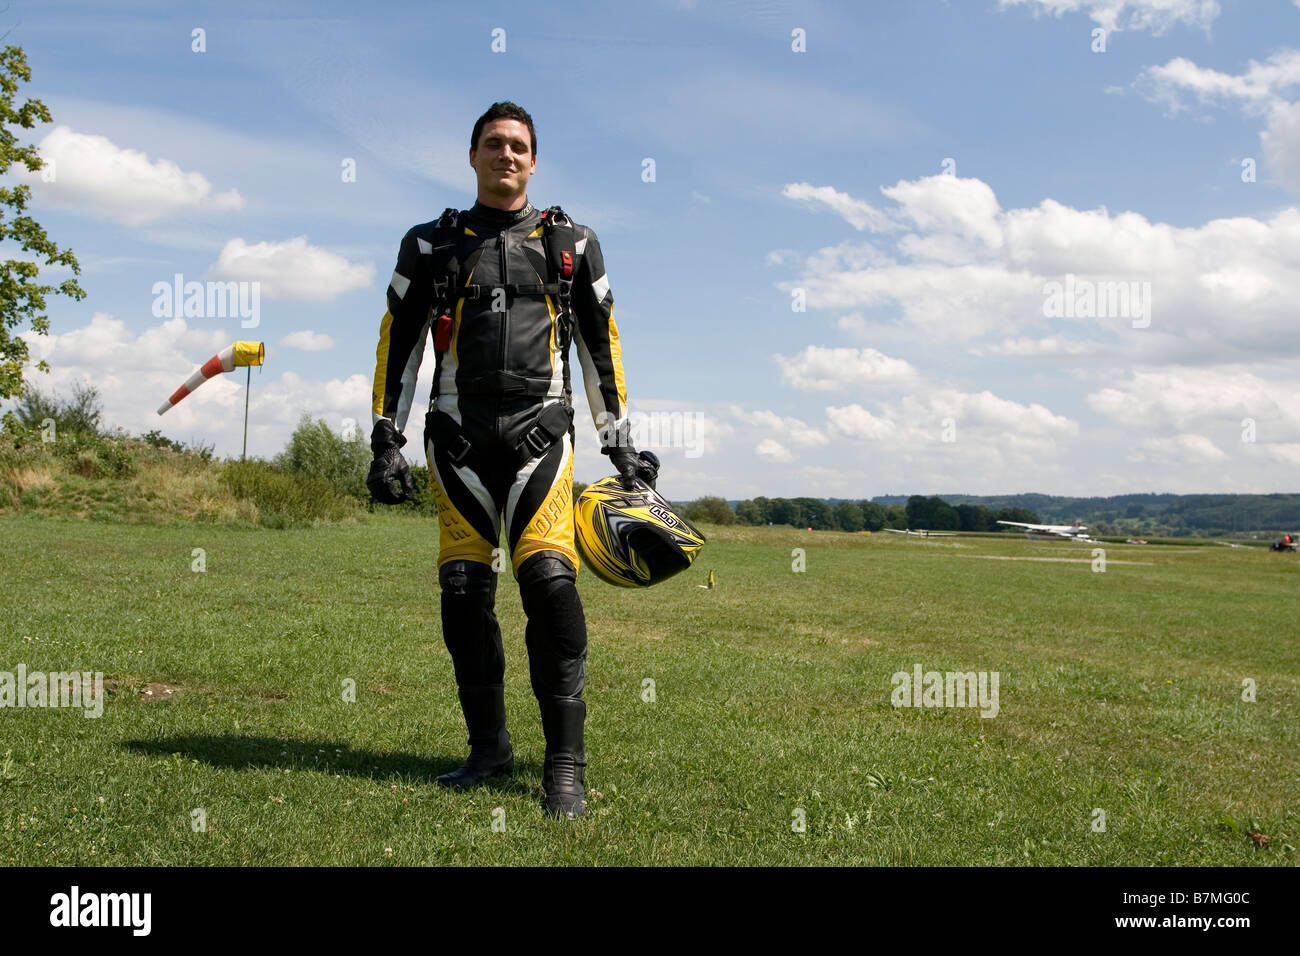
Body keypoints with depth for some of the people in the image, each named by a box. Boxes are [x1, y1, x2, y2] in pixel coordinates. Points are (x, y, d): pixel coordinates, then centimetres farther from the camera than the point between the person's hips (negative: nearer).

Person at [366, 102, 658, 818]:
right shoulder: (433, 244, 13)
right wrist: (386, 442, 5)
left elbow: (601, 346, 16)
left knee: (549, 581, -16)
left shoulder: (569, 244, 13)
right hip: (458, 430, 1)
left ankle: (565, 763, -9)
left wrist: (620, 442, 12)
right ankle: (489, 746, 13)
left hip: (539, 428, -1)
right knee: (464, 590, -2)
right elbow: (398, 345, 13)